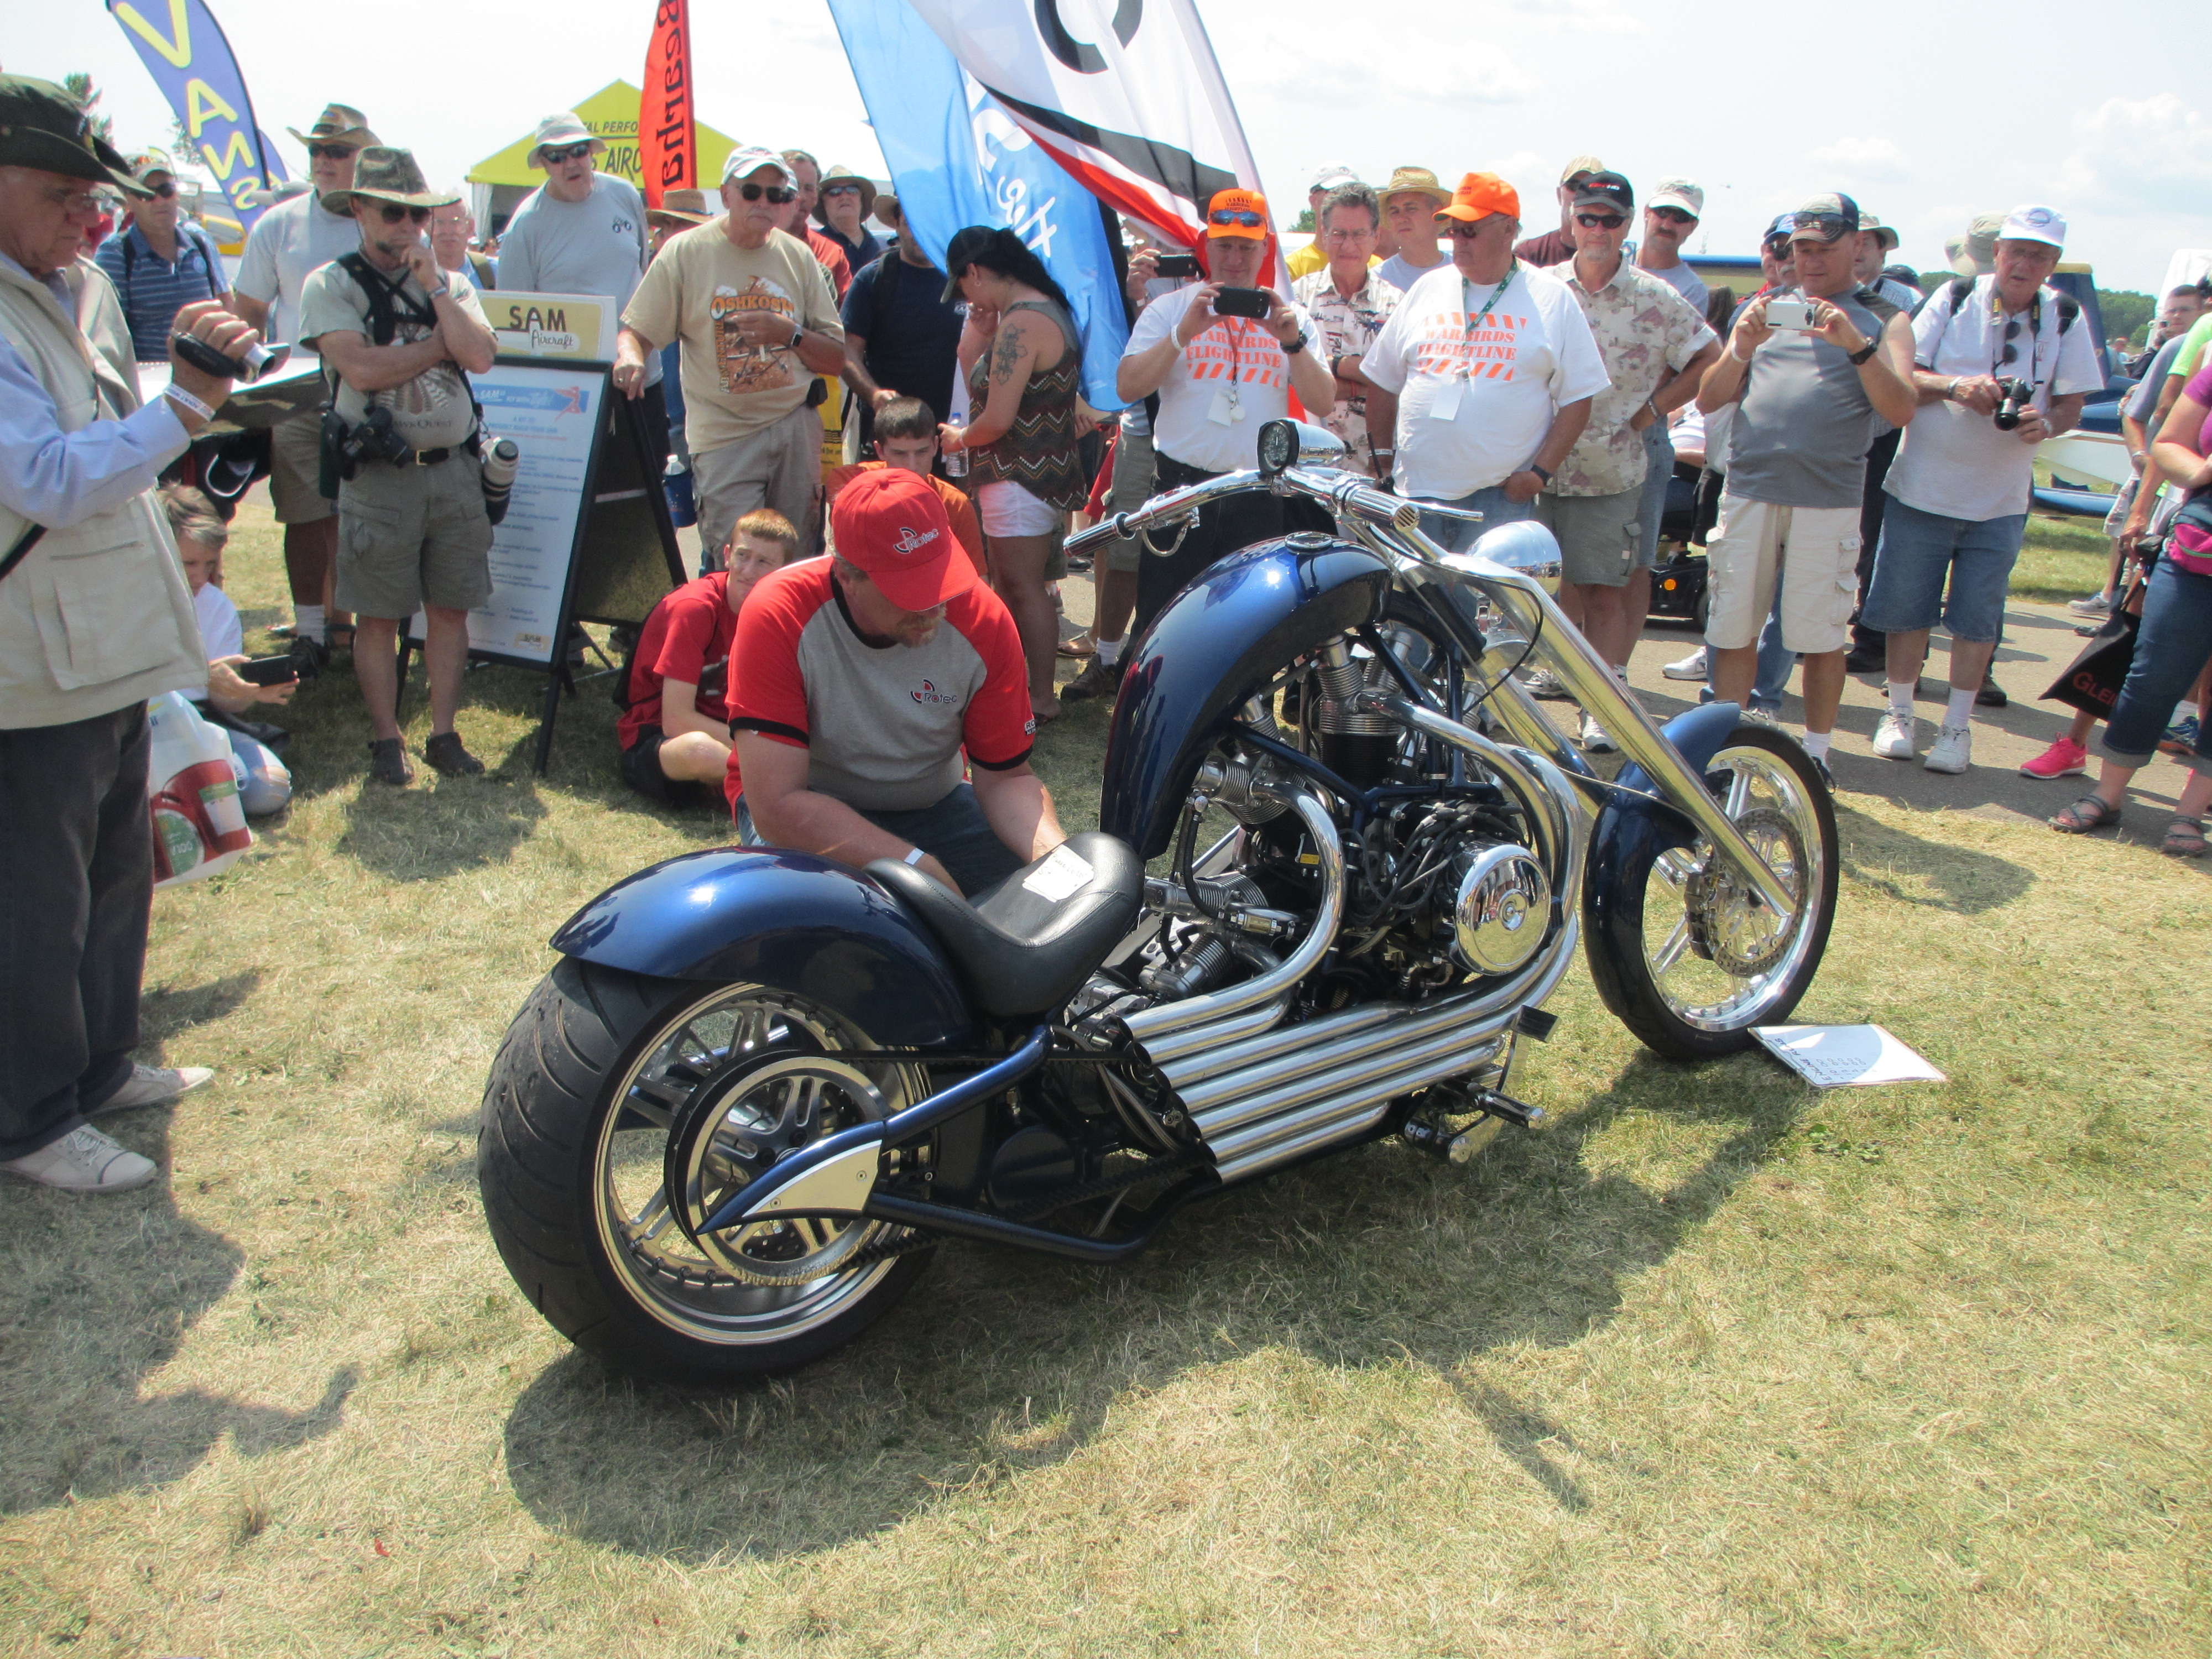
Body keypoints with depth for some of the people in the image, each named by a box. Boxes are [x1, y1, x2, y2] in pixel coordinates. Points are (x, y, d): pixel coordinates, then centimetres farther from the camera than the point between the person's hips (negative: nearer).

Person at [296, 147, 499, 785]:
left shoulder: (453, 284, 13)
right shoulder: (331, 285, 0)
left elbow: (481, 356, -4)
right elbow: (362, 369, -15)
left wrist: (434, 286, -7)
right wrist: (442, 343, -4)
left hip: (454, 468, 4)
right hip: (380, 476, -3)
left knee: (450, 609, 6)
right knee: (379, 616, 2)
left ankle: (444, 733, 16)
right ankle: (386, 740, 13)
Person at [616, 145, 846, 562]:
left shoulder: (798, 258, 9)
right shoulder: (686, 251, 1)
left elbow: (836, 358, 9)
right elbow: (634, 332, -1)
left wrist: (791, 334, -11)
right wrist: (629, 357, -24)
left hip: (796, 429, 3)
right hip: (725, 436, -3)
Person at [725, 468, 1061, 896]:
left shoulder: (984, 620, -17)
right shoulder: (780, 616, -26)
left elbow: (1005, 775, -10)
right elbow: (776, 803, -31)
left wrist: (1052, 851, -32)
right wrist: (919, 866, -35)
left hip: (934, 805, 3)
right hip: (810, 808, -3)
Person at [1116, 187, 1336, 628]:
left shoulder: (1290, 318, 12)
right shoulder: (1170, 308, 6)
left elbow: (1322, 401, 1)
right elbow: (1127, 388, -7)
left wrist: (1293, 341, -15)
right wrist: (1184, 332, -18)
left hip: (1259, 496, 2)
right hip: (1181, 487, -2)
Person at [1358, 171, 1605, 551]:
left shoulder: (1552, 298, 4)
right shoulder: (1427, 289, 13)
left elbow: (1576, 399, 1)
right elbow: (1384, 384, 16)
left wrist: (1541, 473, -8)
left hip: (1502, 496, -3)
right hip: (1418, 491, 3)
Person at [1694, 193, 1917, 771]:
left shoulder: (1883, 320, 10)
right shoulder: (1765, 308, 18)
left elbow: (1901, 409, -5)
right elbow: (1709, 399, 11)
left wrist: (1856, 347, -17)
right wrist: (1741, 348, -7)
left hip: (1829, 500, -2)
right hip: (1748, 490, 2)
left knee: (1820, 637, 1)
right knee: (1733, 630, 3)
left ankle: (1815, 755, 15)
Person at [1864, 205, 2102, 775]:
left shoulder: (2065, 318, 1)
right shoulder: (1954, 299, -2)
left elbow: (2072, 403, 3)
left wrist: (2047, 422, -20)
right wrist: (1955, 386, -21)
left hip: (2000, 500, 1)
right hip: (1921, 487, -1)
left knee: (1976, 620, 4)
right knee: (1906, 610, 5)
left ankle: (1957, 726, 16)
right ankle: (1899, 714, 20)